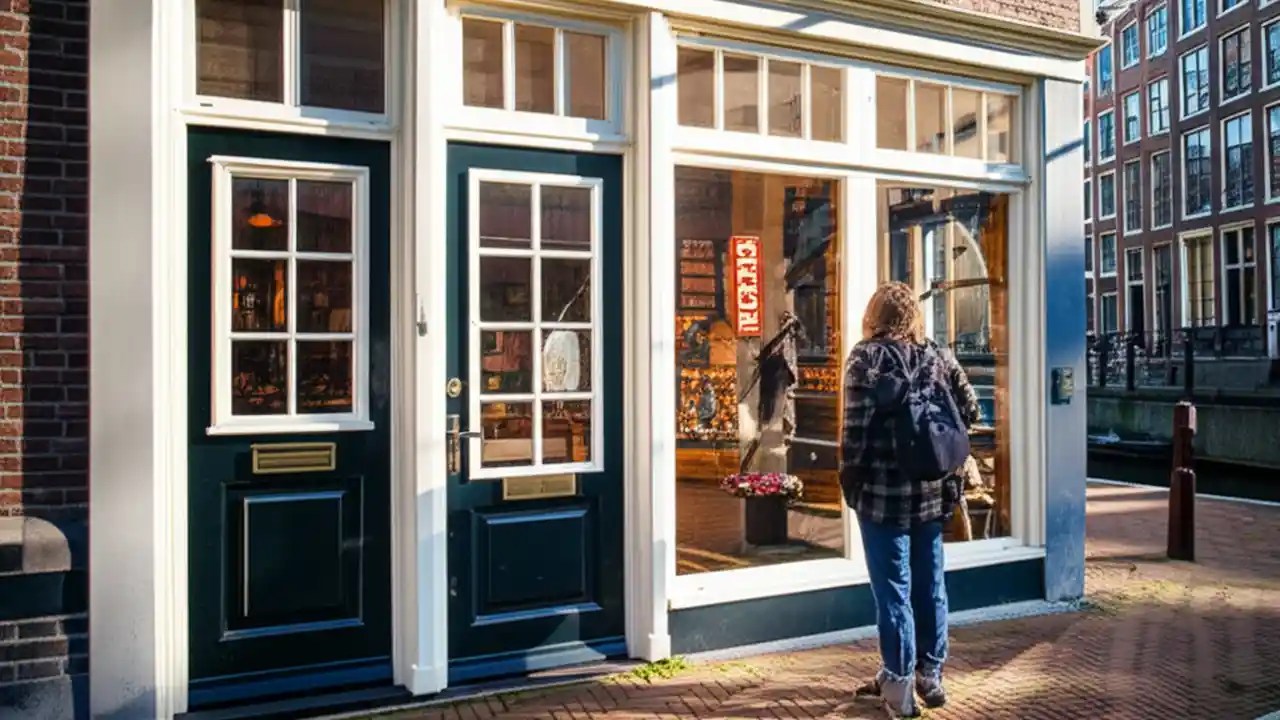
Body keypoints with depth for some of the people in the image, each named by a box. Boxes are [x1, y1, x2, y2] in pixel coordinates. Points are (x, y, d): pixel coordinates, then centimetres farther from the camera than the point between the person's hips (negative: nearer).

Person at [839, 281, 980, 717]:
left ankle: (900, 685, 9)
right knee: (929, 584, 14)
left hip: (884, 491, -5)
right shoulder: (939, 356, 6)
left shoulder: (866, 357, -8)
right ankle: (930, 675, 25)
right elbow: (969, 411, 8)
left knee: (893, 588, 3)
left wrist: (849, 480, -4)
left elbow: (857, 427, -13)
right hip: (933, 491, 5)